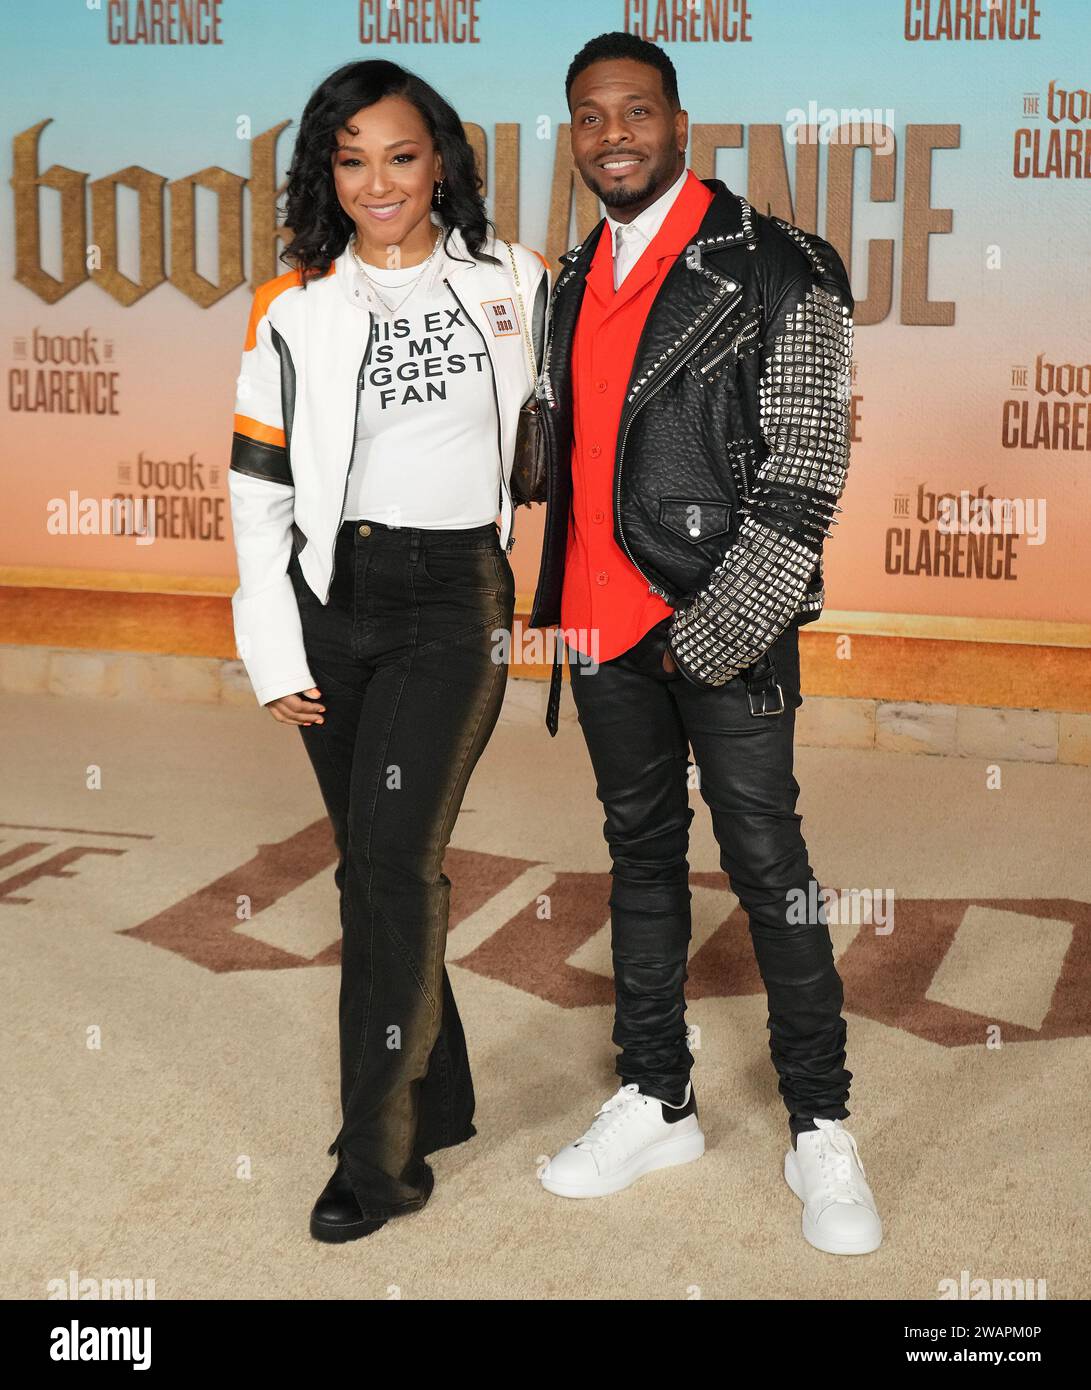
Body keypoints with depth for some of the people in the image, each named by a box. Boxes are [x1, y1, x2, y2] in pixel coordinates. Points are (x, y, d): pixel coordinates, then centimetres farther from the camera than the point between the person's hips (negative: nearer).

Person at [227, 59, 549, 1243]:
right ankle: (439, 1096, 26)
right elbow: (259, 489, 4)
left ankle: (379, 1156, -1)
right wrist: (274, 652, 0)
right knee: (373, 864, 9)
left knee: (391, 863, -11)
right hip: (329, 599, 3)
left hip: (452, 598, -2)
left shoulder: (510, 281, 4)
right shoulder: (293, 310, 4)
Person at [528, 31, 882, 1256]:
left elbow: (806, 466, -12)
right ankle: (656, 1103, 26)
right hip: (605, 625, 6)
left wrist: (721, 628, -15)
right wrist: (555, 600, 11)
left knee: (766, 864, -2)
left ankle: (820, 1130, 12)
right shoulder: (572, 281, 13)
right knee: (641, 852, 13)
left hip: (724, 626, -6)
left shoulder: (777, 267, -7)